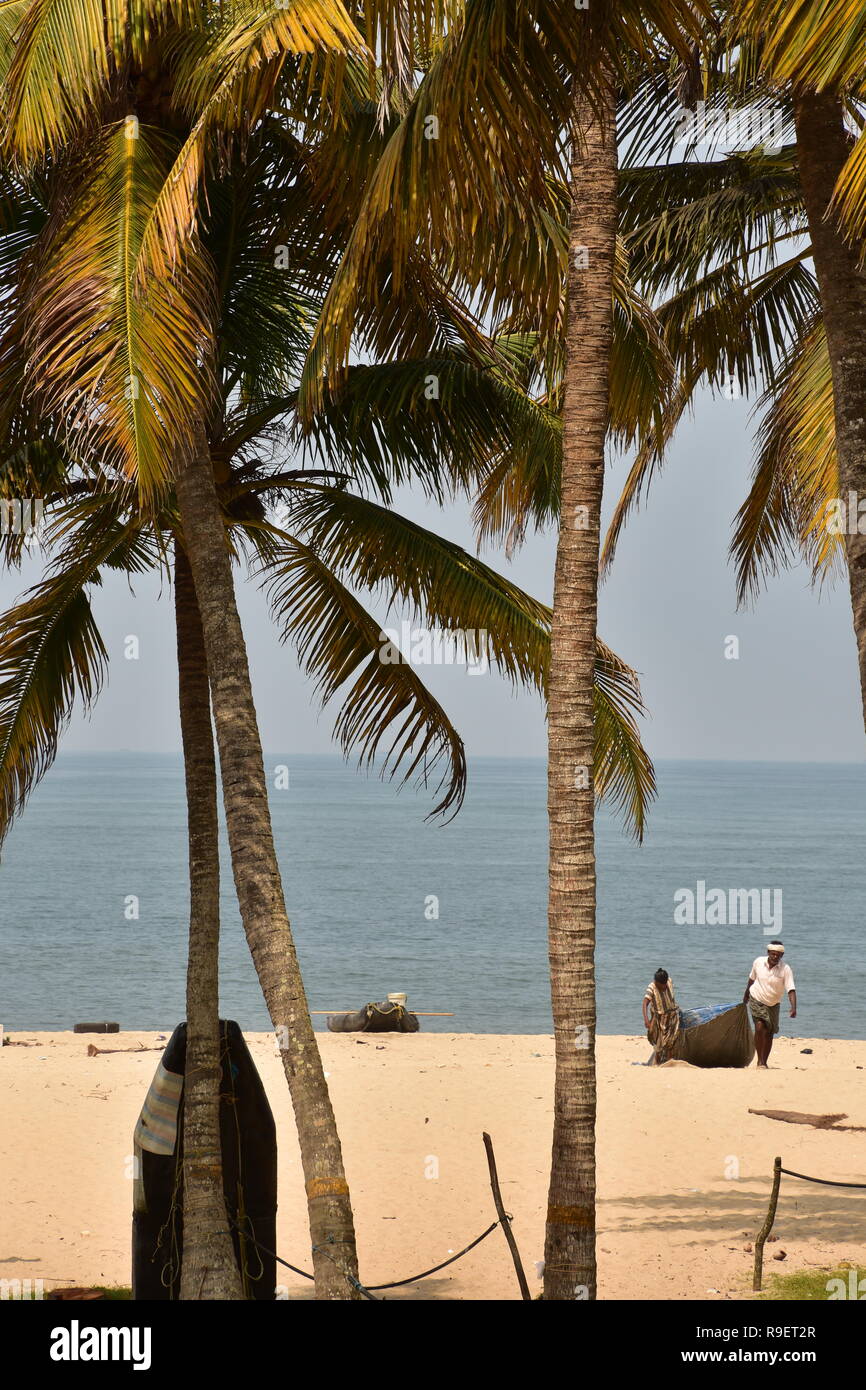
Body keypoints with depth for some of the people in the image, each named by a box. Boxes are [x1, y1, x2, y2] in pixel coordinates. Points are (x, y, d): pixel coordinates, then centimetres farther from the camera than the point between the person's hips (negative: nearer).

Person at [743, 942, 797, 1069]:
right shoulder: (758, 962, -12)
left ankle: (764, 1062, 22)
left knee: (769, 1033, 7)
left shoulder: (786, 970, -19)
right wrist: (746, 993, 21)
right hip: (756, 999, -1)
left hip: (773, 1004, 1)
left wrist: (793, 1008, -41)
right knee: (760, 1027, -20)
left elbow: (791, 990, -26)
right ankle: (760, 1060, -12)